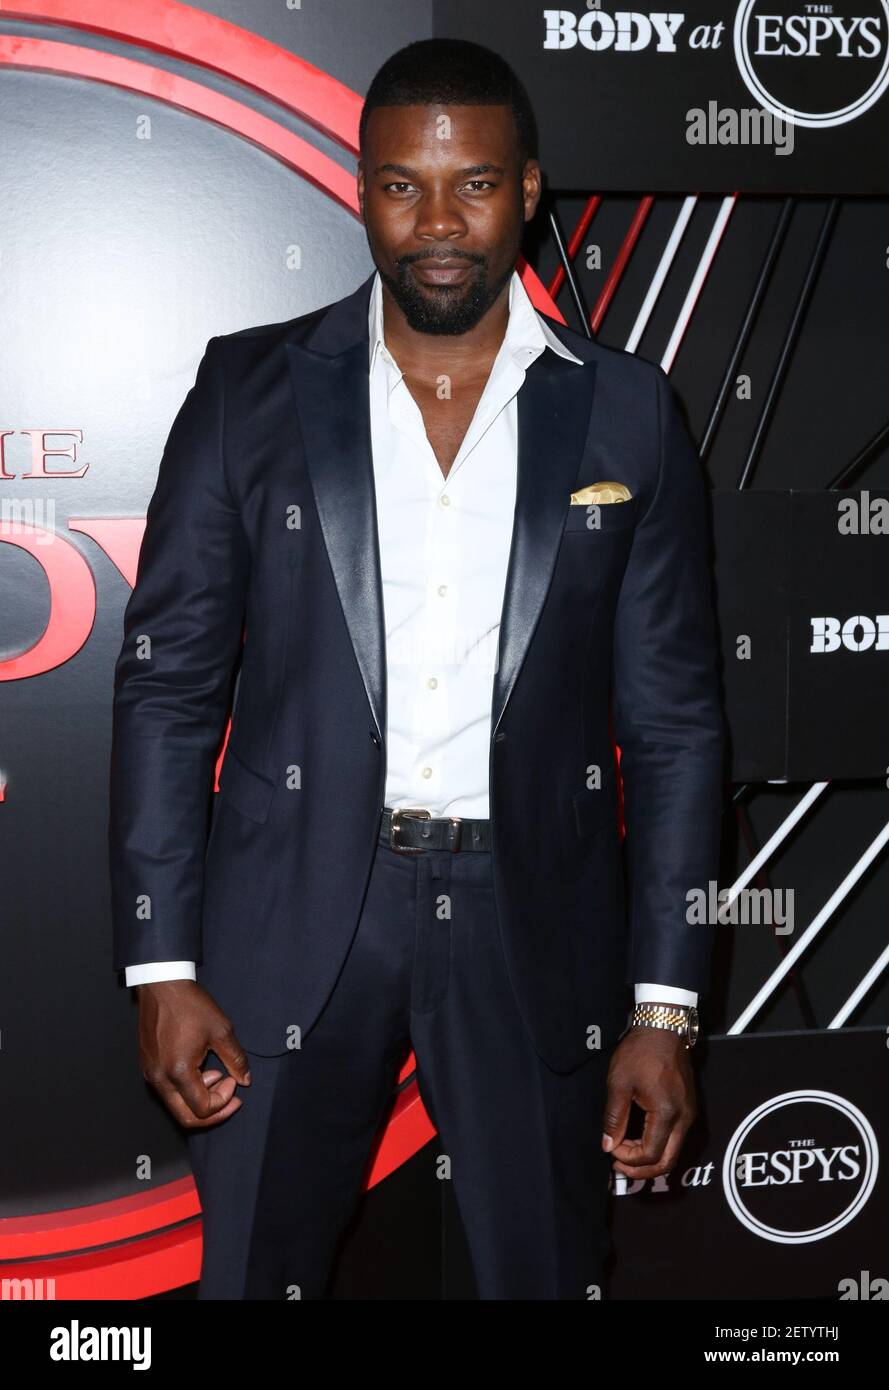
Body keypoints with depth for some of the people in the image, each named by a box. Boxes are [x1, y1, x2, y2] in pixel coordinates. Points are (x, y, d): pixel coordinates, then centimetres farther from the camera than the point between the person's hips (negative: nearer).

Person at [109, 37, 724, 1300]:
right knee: (257, 1273, 12)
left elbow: (673, 722, 2)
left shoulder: (627, 415, 1)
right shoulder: (251, 390, 0)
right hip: (294, 914, 0)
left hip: (531, 924, 1)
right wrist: (162, 967, -4)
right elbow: (168, 684, 1)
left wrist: (664, 1007, -2)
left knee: (549, 1273, 13)